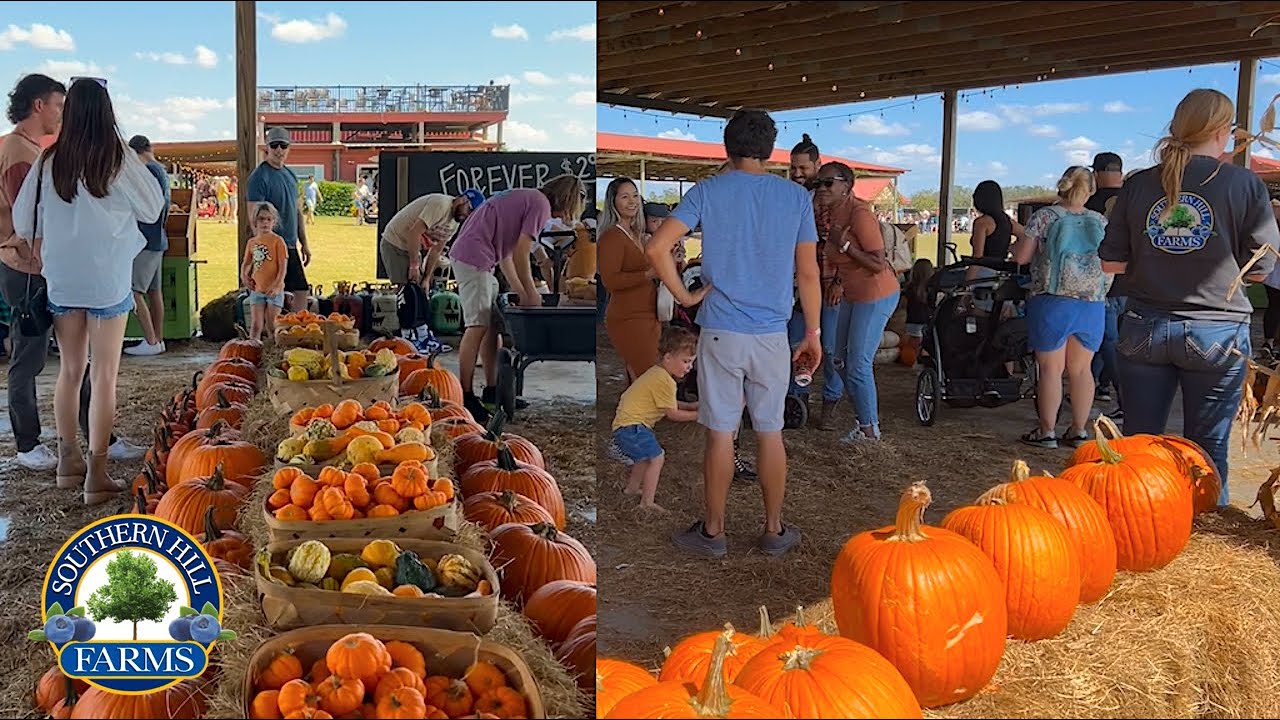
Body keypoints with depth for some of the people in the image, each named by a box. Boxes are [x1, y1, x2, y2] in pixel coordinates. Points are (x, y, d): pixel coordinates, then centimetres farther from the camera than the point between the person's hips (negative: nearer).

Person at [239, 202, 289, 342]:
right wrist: (244, 275, -2)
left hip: (274, 291, -4)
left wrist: (277, 285, -17)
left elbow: (283, 266, -10)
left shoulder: (277, 241, -7)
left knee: (271, 325, 1)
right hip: (257, 290, 4)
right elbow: (246, 263, 19)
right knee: (256, 325, 3)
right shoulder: (252, 242, 9)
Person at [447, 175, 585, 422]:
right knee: (478, 326, -11)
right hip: (474, 257, -10)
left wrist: (521, 293, 20)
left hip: (469, 257, 10)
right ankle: (465, 396, -9)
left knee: (493, 323, 12)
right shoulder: (541, 204, -7)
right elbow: (520, 255, -11)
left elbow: (506, 254, 22)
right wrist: (531, 295, -1)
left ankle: (492, 389, 16)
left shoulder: (527, 198, 22)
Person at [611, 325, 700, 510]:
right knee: (656, 458, -17)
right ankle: (647, 502, -18)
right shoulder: (664, 380, -19)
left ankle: (632, 487, 47)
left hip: (624, 423, 11)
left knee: (646, 456, 29)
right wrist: (696, 415, -6)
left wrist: (690, 405, 11)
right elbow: (672, 414, -14)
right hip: (631, 427, -11)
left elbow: (667, 403, 21)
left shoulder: (656, 373, 14)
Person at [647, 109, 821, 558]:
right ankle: (775, 531, 22)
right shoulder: (797, 197, 1)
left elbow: (657, 248, -13)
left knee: (720, 434, 6)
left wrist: (685, 296, -2)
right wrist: (813, 332, 10)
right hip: (772, 336, 1)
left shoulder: (707, 192, -3)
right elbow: (808, 273, 1)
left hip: (720, 334, -1)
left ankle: (713, 532, 17)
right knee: (770, 434, 11)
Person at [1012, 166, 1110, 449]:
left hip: (1052, 301, -4)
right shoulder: (1101, 222, 7)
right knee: (1081, 369, 10)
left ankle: (1047, 431, 5)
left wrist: (1018, 242, 15)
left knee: (1050, 368, 2)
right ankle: (1079, 430, 16)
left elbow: (1021, 256, -5)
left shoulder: (1044, 216, -4)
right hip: (1093, 304, 4)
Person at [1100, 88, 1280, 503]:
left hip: (1145, 329, 2)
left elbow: (1111, 261, 3)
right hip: (1216, 332, -2)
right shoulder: (1245, 184, -5)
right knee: (1208, 452, 8)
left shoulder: (1139, 184, 2)